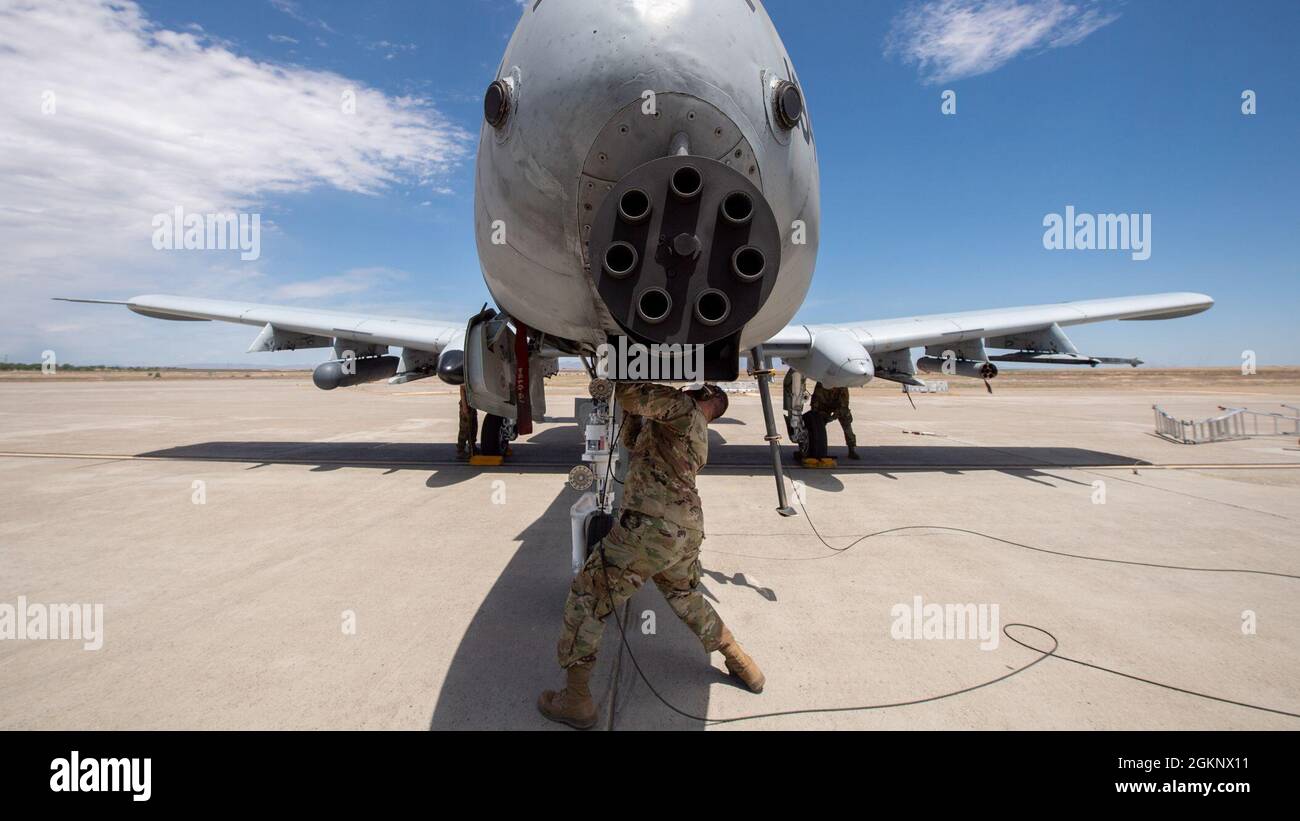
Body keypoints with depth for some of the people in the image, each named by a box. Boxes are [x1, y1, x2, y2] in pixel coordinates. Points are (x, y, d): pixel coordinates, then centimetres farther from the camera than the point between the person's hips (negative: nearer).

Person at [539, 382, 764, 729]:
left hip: (652, 526, -9)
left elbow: (629, 395, -9)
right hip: (688, 533, 9)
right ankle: (742, 665, 39)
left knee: (588, 596, 3)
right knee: (686, 599, 32)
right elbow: (635, 442, 34)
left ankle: (576, 700, 8)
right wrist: (634, 410, 26)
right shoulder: (698, 437, 28)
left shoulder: (684, 409, 2)